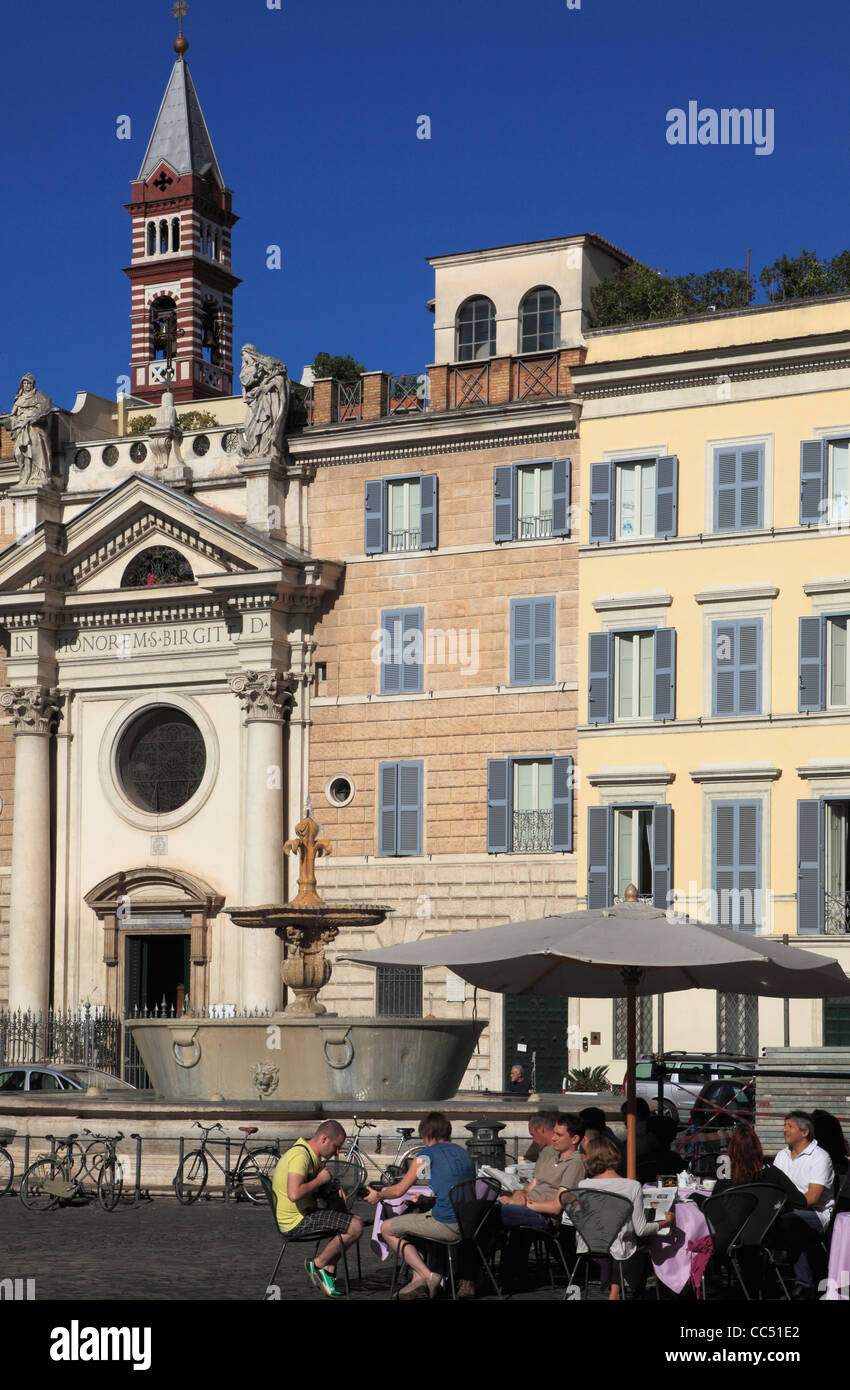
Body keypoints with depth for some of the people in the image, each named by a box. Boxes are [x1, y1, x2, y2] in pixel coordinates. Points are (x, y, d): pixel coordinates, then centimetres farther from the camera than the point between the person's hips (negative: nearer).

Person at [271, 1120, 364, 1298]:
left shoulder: (311, 1155, 14)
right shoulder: (300, 1156, -20)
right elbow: (294, 1194, -33)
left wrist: (332, 1186, 7)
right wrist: (320, 1180, -19)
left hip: (301, 1215, 11)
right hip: (296, 1222, -11)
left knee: (349, 1218, 21)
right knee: (356, 1227, -18)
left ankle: (328, 1271, 12)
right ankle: (317, 1265, -2)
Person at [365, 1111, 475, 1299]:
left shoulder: (427, 1155, -3)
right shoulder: (464, 1153, 17)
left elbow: (398, 1190, -1)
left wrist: (378, 1195, 20)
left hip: (445, 1225, -8)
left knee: (387, 1229, 12)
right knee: (413, 1217, 31)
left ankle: (428, 1276, -1)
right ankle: (417, 1278, 18)